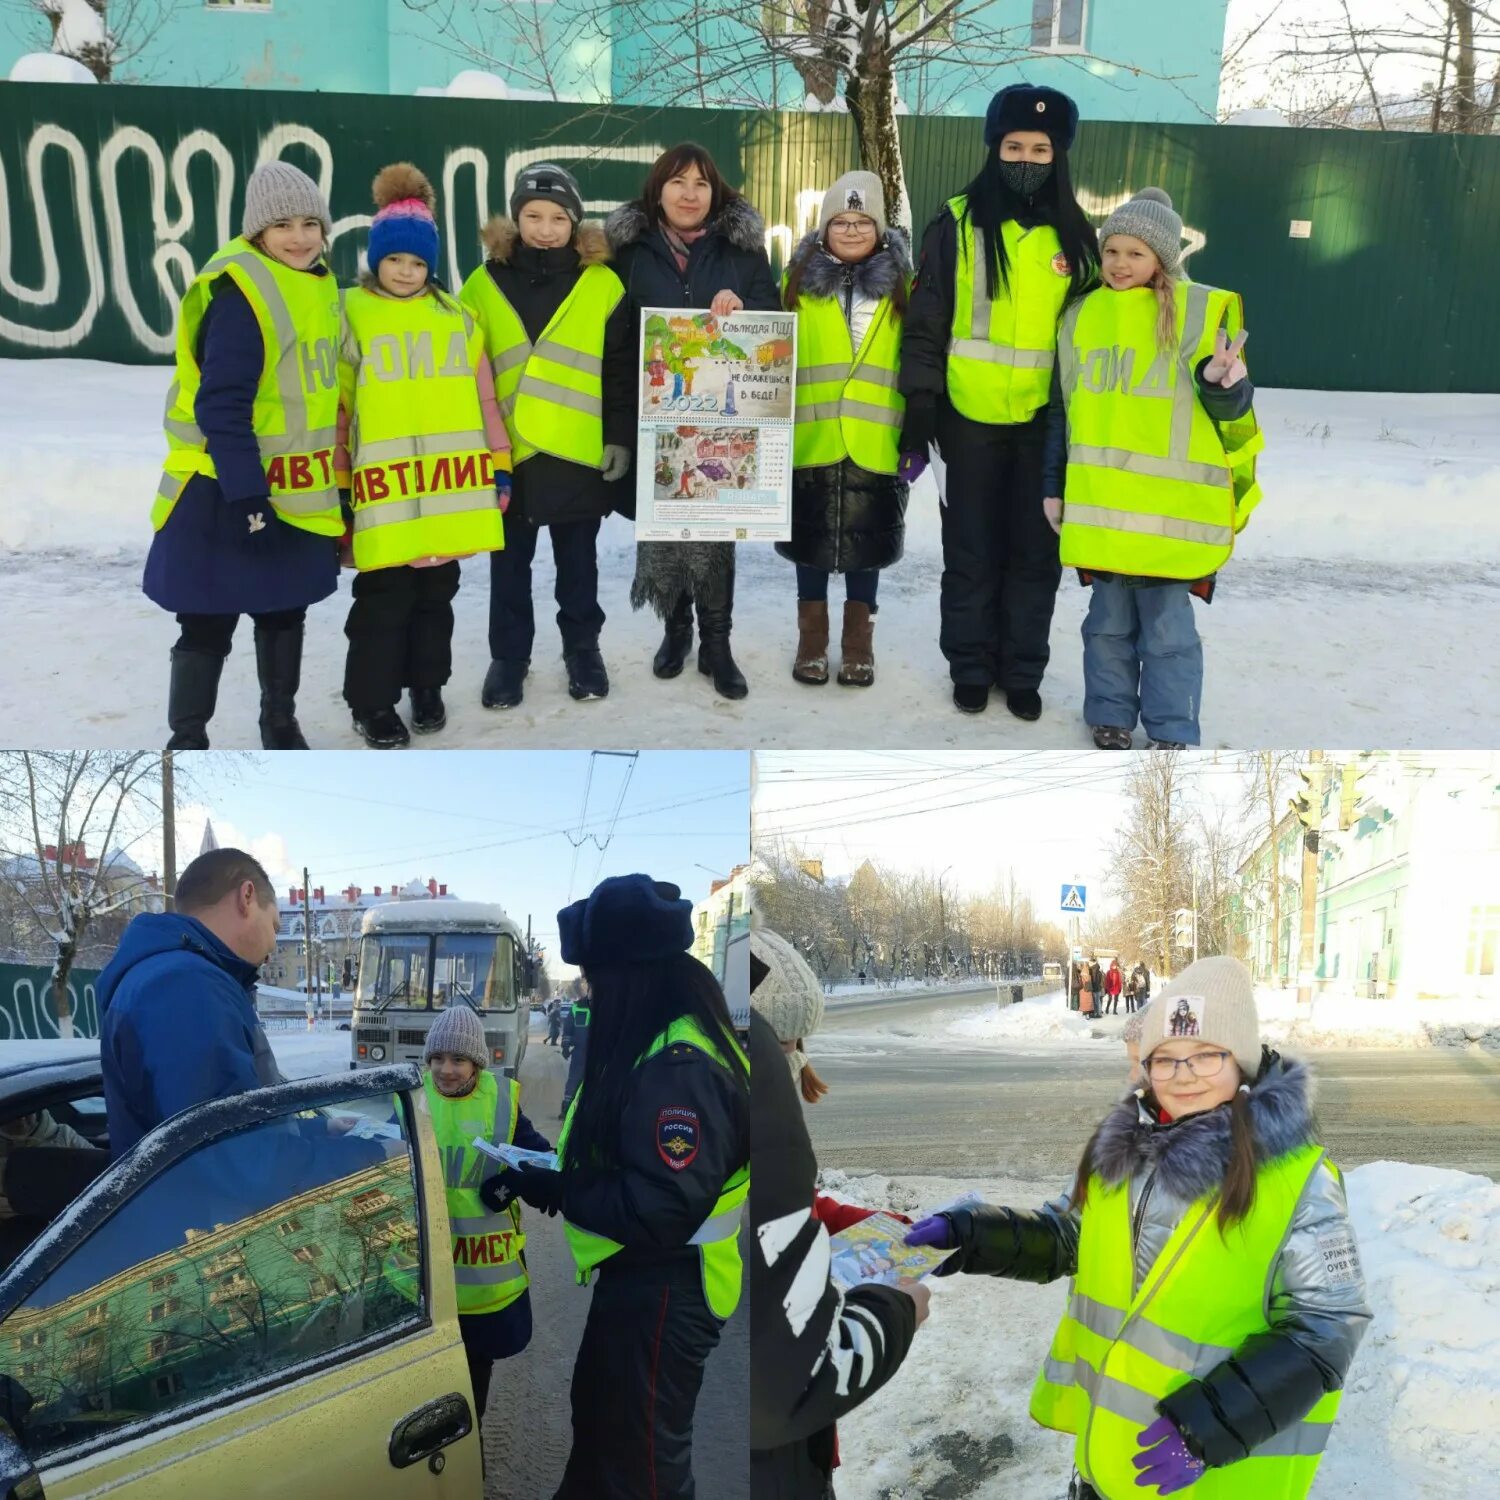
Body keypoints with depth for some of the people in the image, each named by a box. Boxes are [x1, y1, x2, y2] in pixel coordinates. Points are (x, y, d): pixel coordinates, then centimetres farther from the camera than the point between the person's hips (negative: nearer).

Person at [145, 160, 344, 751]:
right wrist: (246, 492, -26)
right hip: (228, 490, -8)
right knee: (210, 622, 1)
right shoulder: (240, 291, -18)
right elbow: (221, 405, -22)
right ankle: (186, 742, 14)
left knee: (285, 609, 19)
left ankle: (281, 723, 35)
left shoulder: (317, 284, 9)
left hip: (298, 487, 8)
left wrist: (334, 481, 18)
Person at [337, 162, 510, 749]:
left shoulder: (455, 315, 12)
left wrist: (501, 466, 10)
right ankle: (372, 703, 13)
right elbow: (337, 408, 1)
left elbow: (484, 398, 14)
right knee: (385, 596, -1)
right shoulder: (351, 314, 1)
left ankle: (427, 687, 28)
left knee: (437, 590, 12)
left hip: (454, 482, 4)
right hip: (385, 483, -3)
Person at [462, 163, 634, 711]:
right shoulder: (485, 284, 3)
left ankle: (583, 647, 27)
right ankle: (509, 653, 23)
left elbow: (621, 371, 2)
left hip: (579, 452, -1)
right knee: (509, 563, 10)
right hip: (506, 451, 1)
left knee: (578, 561, 13)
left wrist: (620, 439, -2)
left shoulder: (603, 284, 0)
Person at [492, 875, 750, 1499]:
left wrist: (558, 1191, -22)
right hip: (631, 1278, 10)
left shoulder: (681, 1068, -28)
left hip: (662, 1292, -10)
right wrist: (557, 1177, -1)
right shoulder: (654, 1045, 5)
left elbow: (663, 1207, -33)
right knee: (597, 1421, 28)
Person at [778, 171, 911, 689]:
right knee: (810, 535, 9)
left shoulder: (901, 283, 4)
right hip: (809, 437, 1)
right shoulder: (799, 279, 5)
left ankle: (859, 638, 22)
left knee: (867, 539, 7)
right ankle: (812, 635, 23)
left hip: (875, 441, 0)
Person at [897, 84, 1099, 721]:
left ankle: (1023, 672, 22)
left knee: (1036, 551, 8)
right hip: (971, 417, -2)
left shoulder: (1074, 236, 5)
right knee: (971, 549, 8)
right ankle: (970, 668, 22)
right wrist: (919, 411, -8)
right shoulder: (957, 225, -3)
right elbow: (925, 323, -3)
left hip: (1046, 421, 2)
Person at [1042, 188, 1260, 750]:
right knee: (1109, 619, 12)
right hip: (1099, 503, 3)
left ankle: (1173, 734, 13)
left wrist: (1222, 386, -24)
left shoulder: (1203, 310, -2)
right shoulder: (1082, 315, 9)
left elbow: (1230, 408, -1)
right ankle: (1111, 715, 27)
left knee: (1168, 623, 2)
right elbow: (1061, 409, 15)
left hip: (1171, 503, -3)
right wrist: (1053, 486, 14)